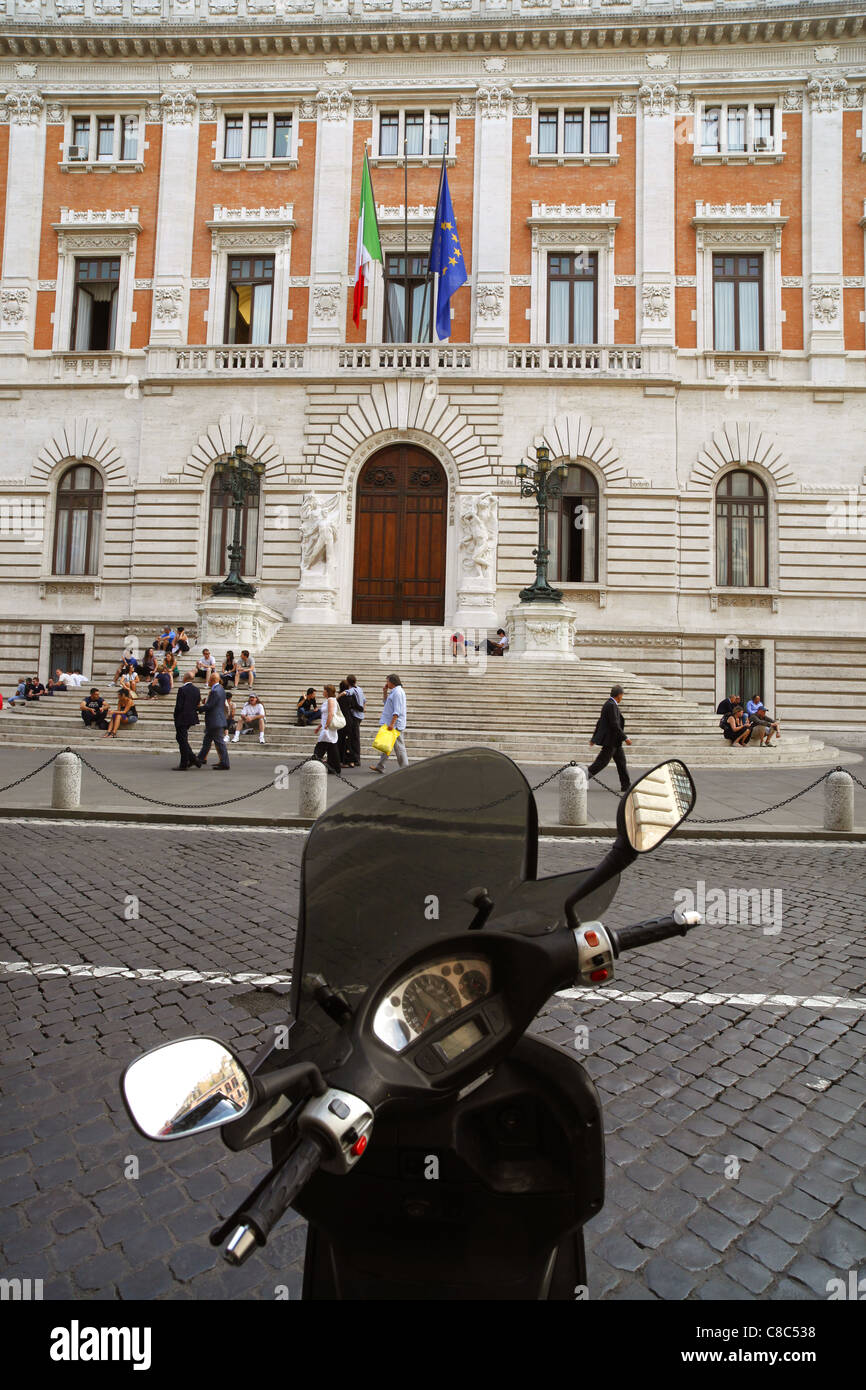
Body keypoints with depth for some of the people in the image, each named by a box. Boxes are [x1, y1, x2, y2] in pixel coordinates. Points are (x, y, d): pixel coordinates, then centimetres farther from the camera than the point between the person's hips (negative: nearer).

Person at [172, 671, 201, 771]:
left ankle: (183, 765, 4)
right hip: (192, 718, 7)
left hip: (182, 718, -7)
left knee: (182, 741, -1)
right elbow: (197, 705, 10)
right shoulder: (197, 690, 6)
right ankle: (192, 759, 17)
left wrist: (175, 717, -4)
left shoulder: (182, 689, -15)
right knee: (182, 739, 20)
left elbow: (179, 706, -16)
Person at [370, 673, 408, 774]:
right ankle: (380, 766, 19)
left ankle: (405, 768, 0)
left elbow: (397, 710, -23)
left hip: (395, 724, -11)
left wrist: (392, 723, -27)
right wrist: (385, 691, 18)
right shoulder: (394, 691, 17)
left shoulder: (397, 692, -15)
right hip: (391, 723, 11)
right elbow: (386, 703, 29)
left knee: (398, 746, -5)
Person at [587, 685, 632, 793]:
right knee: (602, 761, -6)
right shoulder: (611, 705, -18)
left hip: (614, 741, 10)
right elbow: (614, 724, -23)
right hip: (610, 740, -10)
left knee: (621, 761, 11)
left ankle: (626, 785, 15)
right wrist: (625, 738, -18)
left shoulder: (609, 704, 13)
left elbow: (600, 721, 18)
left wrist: (594, 737, 23)